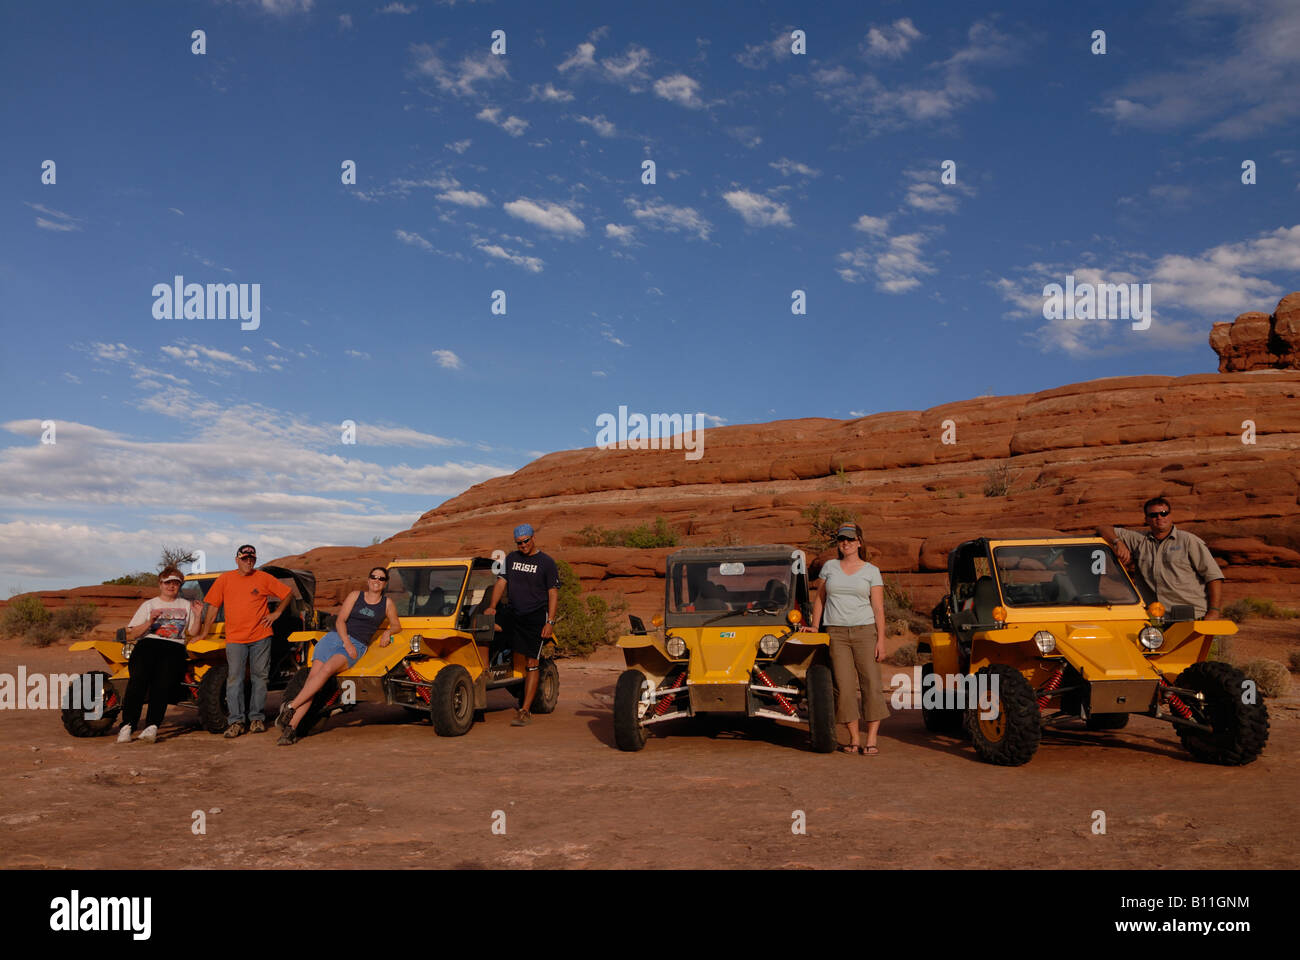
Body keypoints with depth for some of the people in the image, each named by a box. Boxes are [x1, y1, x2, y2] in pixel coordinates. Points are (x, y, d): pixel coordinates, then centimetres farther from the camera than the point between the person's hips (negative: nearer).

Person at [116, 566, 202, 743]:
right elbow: (130, 635, 13)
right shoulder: (148, 605, 22)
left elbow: (192, 633, 21)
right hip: (148, 644, 0)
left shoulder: (186, 605, 27)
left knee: (163, 682, -29)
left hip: (174, 647, 0)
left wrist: (197, 616, 5)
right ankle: (127, 725, -33)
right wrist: (149, 622, -3)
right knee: (139, 678, -30)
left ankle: (152, 726, -39)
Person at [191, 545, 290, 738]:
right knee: (234, 679, -5)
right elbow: (212, 607, 9)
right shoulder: (225, 579, 6)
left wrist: (276, 613, 1)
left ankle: (257, 718, 12)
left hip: (260, 636, 0)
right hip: (235, 638, 0)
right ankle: (237, 721, -2)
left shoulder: (264, 578, 4)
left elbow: (287, 594, 11)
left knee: (259, 677, 3)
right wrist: (203, 633, 8)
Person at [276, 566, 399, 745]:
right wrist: (346, 643, -13)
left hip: (357, 645, -1)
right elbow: (340, 621, 2)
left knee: (327, 670, -30)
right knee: (312, 676, -17)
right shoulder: (355, 595, 9)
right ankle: (290, 728, -19)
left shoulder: (387, 603, 11)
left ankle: (290, 707, -26)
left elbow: (396, 625, 24)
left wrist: (388, 632, 2)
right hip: (334, 637, 1)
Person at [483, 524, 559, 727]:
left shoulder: (546, 563, -1)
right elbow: (501, 582, 10)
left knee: (532, 664, -8)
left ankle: (525, 711, -9)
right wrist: (492, 606, -5)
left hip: (537, 617, -5)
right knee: (518, 662, 6)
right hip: (515, 617, 5)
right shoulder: (512, 558, 12)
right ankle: (521, 702, 15)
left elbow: (553, 593, -3)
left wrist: (550, 622, -10)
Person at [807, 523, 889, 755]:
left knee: (871, 684, -6)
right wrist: (815, 627, 10)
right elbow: (819, 598, 17)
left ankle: (871, 741, -2)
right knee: (844, 686, -2)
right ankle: (854, 740, 7)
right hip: (836, 633, 1)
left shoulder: (871, 571, 3)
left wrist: (881, 640, -7)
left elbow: (878, 608, 0)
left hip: (864, 631, -1)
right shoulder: (829, 567, 9)